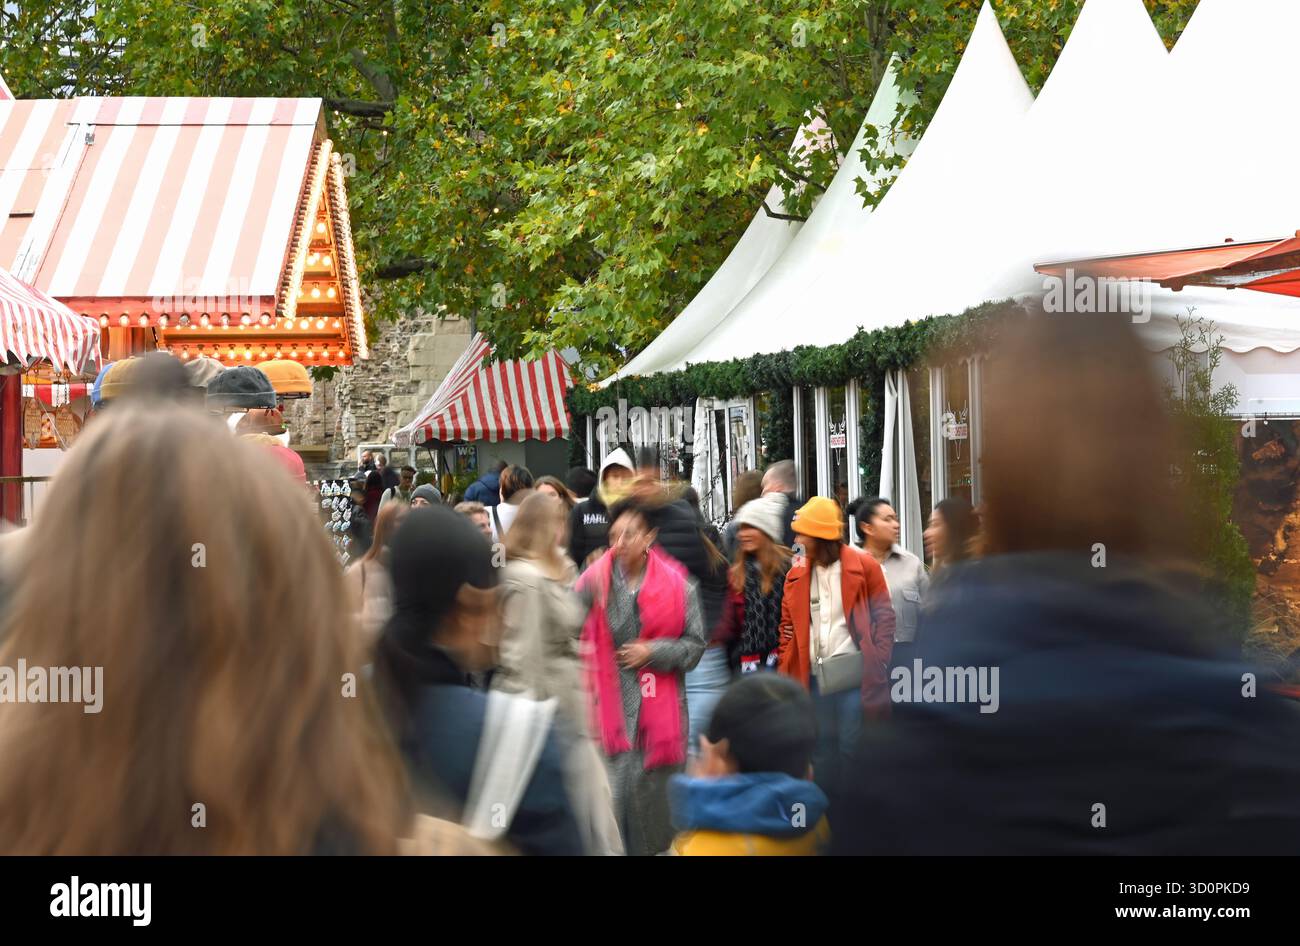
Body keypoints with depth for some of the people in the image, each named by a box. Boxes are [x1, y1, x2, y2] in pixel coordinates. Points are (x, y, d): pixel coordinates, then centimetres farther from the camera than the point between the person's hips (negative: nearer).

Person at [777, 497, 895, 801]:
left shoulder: (864, 567, -3)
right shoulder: (797, 573, 9)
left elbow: (884, 617, 0)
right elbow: (788, 625, 12)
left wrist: (877, 662, -8)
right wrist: (786, 669, 3)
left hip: (853, 673, -4)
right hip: (813, 676, 4)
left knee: (852, 748, -1)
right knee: (822, 749, 11)